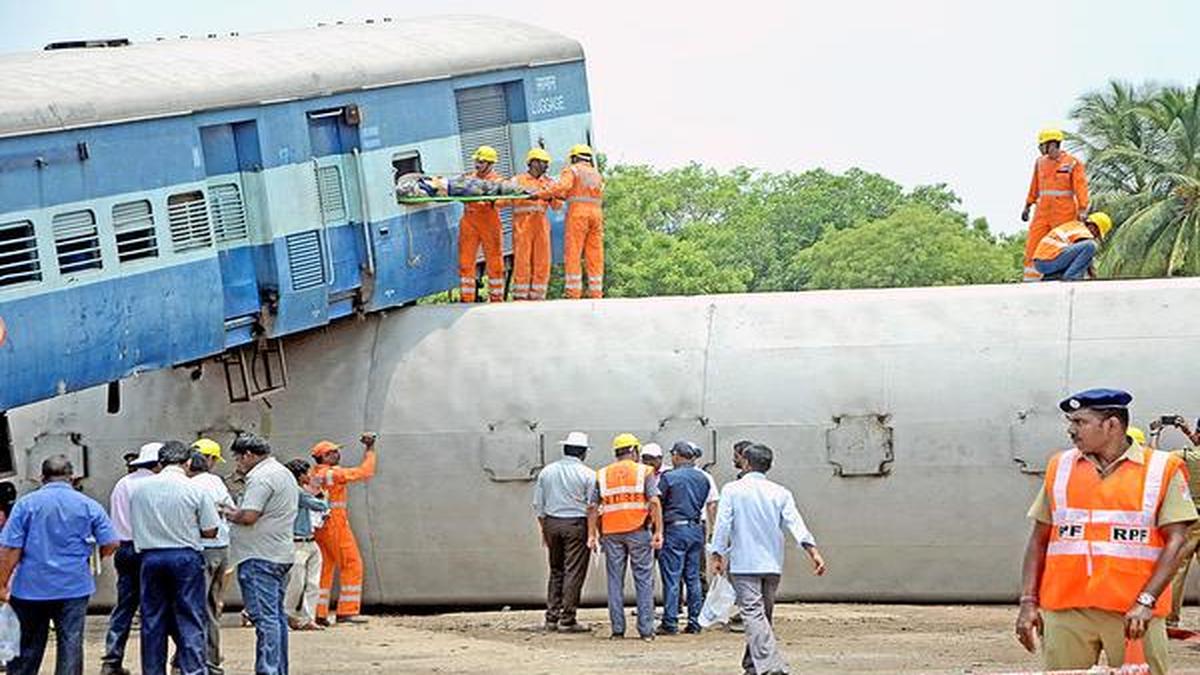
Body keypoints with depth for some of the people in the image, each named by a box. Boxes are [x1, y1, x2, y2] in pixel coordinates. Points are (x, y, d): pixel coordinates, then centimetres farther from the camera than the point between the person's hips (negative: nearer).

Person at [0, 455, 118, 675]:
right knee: (70, 645, 2)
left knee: (28, 648, 10)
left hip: (31, 588, 0)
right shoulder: (89, 506, 0)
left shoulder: (25, 504, -3)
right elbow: (111, 544, -1)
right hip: (74, 588, 0)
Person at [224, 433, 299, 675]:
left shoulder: (261, 478, -14)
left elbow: (248, 516, -22)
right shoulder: (284, 473, 19)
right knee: (276, 616, 13)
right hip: (280, 554, 10)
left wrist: (230, 514, -3)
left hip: (260, 557, -10)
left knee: (265, 617, -11)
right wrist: (237, 512, 16)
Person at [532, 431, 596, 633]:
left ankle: (552, 618, 12)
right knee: (574, 573, -1)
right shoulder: (587, 474, -7)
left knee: (556, 571, 14)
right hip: (577, 525, -5)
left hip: (552, 523, 5)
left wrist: (544, 530, 19)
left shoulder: (547, 471, 7)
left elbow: (538, 505, 11)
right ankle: (567, 620, -2)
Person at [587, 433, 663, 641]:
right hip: (638, 531, -2)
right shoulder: (644, 472, 2)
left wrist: (592, 535, 7)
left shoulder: (602, 475, 10)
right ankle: (646, 630, 0)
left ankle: (617, 629, 6)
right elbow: (654, 502, -8)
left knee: (615, 581, 8)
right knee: (644, 580, 3)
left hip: (611, 532, 2)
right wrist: (658, 531, -8)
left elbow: (592, 507, 5)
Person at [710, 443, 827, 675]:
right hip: (772, 564, 4)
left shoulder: (732, 490, -3)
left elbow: (722, 525, -8)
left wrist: (717, 554, -3)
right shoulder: (780, 493, 6)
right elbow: (795, 523, -4)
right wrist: (813, 550, -10)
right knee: (764, 614, 17)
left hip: (743, 564, -4)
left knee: (753, 613, -10)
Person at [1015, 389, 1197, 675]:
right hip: (1065, 612, 3)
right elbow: (1039, 539, 16)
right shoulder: (1060, 467, 14)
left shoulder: (1162, 469, 3)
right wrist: (1028, 602, 5)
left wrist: (1145, 602, -14)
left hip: (1132, 613, -3)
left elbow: (1175, 541, -3)